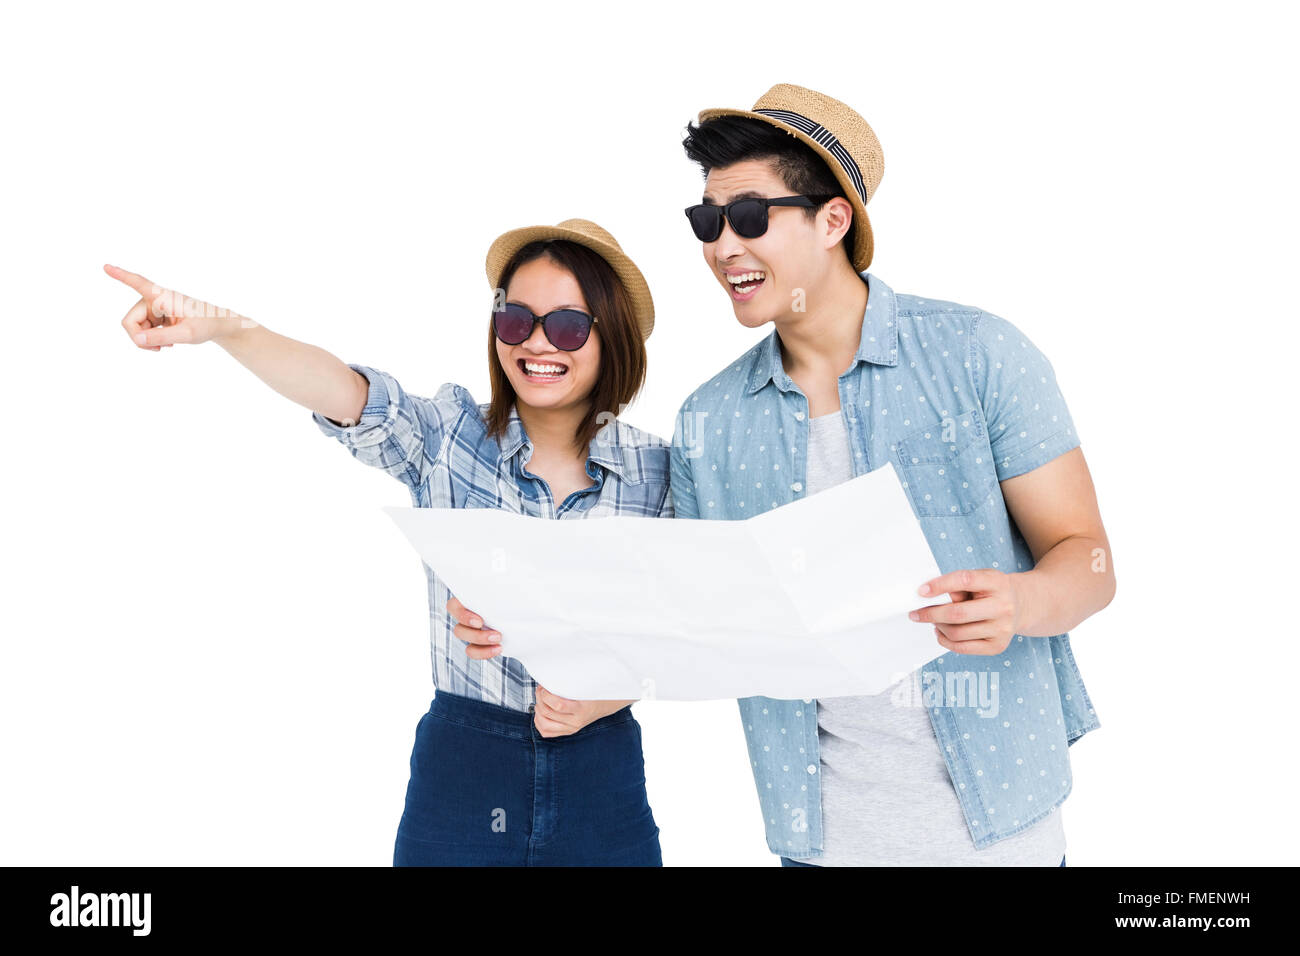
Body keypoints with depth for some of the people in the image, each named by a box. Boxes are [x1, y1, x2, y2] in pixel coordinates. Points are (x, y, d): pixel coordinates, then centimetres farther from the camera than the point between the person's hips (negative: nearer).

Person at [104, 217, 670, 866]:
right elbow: (346, 393, -22)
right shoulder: (449, 438, -3)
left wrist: (602, 700, -15)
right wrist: (222, 327, -39)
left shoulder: (654, 471, -2)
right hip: (458, 773, 0)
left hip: (599, 777, 1)